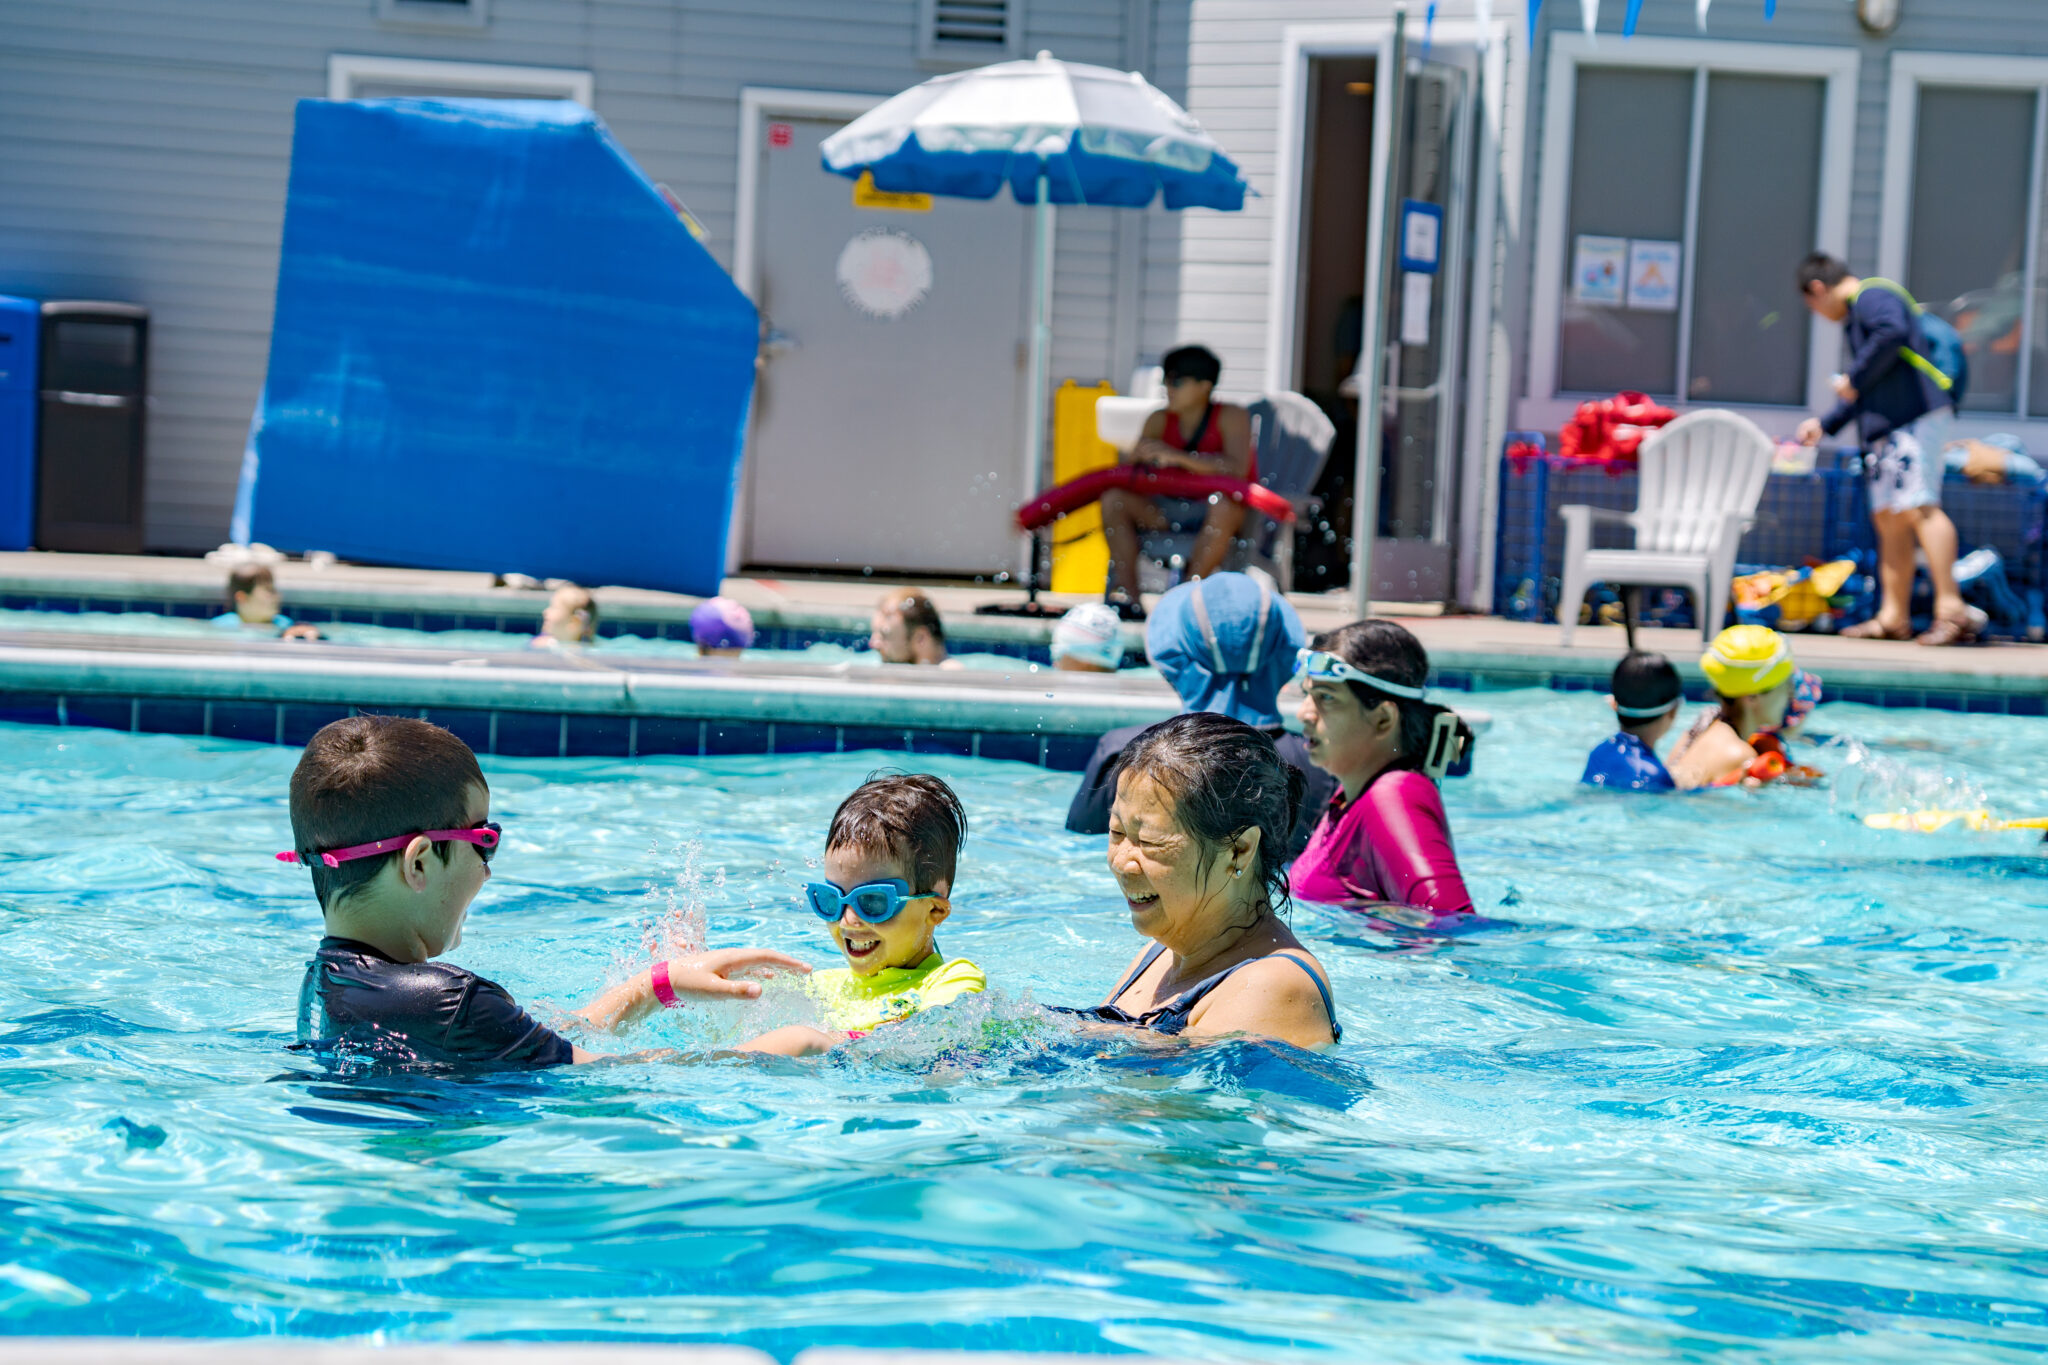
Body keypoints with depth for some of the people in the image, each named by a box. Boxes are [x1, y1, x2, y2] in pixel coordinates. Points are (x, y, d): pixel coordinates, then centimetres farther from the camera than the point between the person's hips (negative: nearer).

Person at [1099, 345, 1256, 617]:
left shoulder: (1232, 417, -10)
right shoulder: (1160, 421, 4)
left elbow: (1237, 468, -27)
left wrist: (1177, 457, -35)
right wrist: (1138, 458, -23)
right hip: (1171, 508, 5)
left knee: (1223, 504, -39)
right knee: (1113, 498, -16)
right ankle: (1127, 599, -25)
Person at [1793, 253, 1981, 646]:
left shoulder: (1873, 297, -4)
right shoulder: (1857, 315, 28)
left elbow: (1893, 332, -26)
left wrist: (1854, 378, -16)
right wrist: (1825, 425, 40)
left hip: (1915, 418, -11)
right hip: (1886, 429, 11)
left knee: (1918, 507, -18)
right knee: (1888, 517, 9)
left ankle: (1951, 610, -24)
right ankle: (1893, 617, 11)